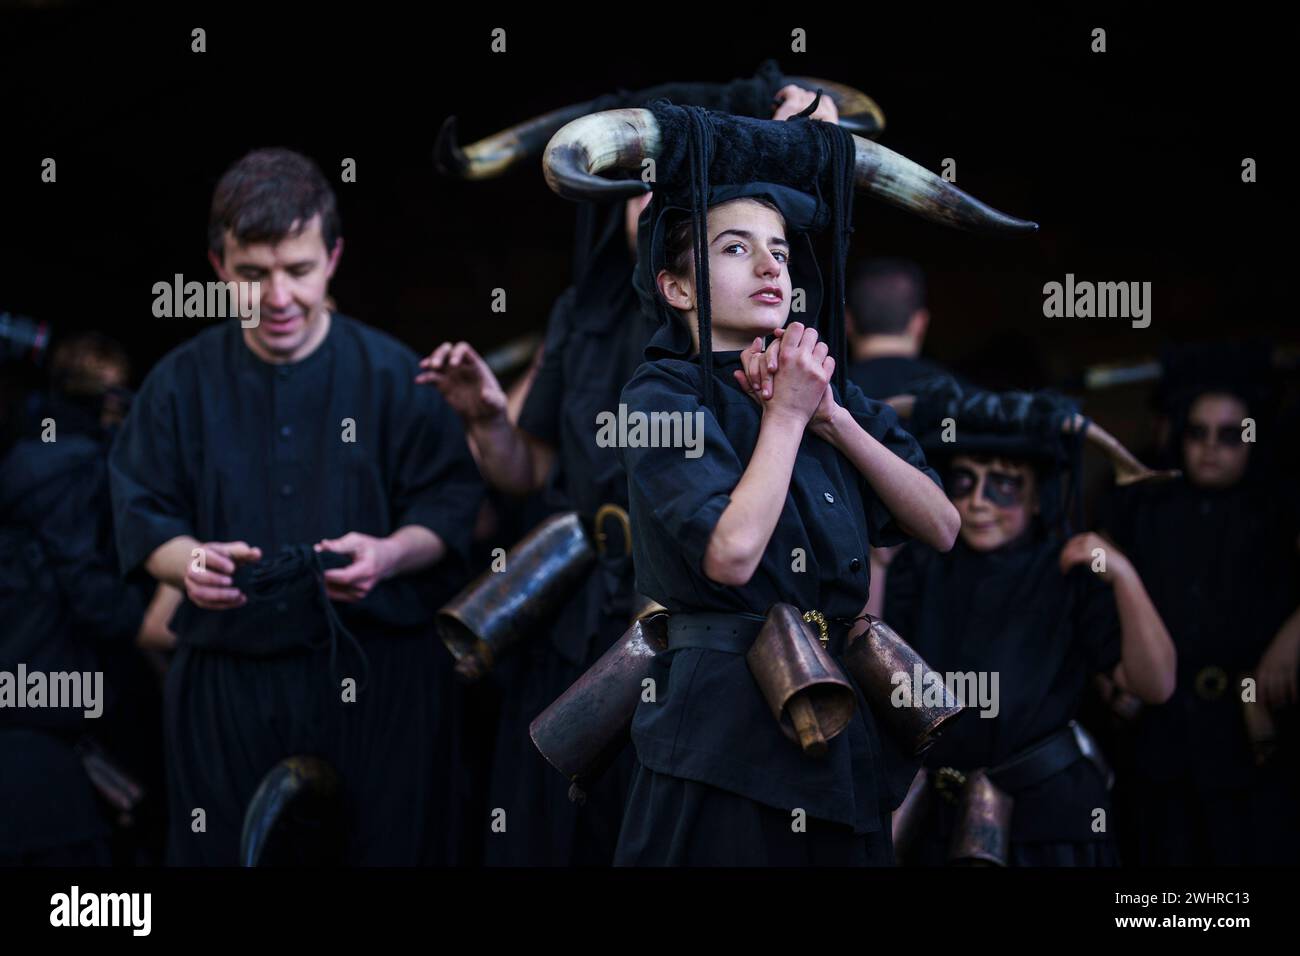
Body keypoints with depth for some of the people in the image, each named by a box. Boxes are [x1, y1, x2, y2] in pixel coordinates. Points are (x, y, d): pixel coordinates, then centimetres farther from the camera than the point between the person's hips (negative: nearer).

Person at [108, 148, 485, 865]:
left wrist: (391, 555, -21)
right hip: (226, 681, 2)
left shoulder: (392, 374, -2)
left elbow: (452, 508, -1)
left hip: (377, 676, -1)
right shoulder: (182, 382, 4)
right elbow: (142, 517, 7)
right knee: (228, 857, 7)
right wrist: (188, 561, -15)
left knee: (388, 847, 2)